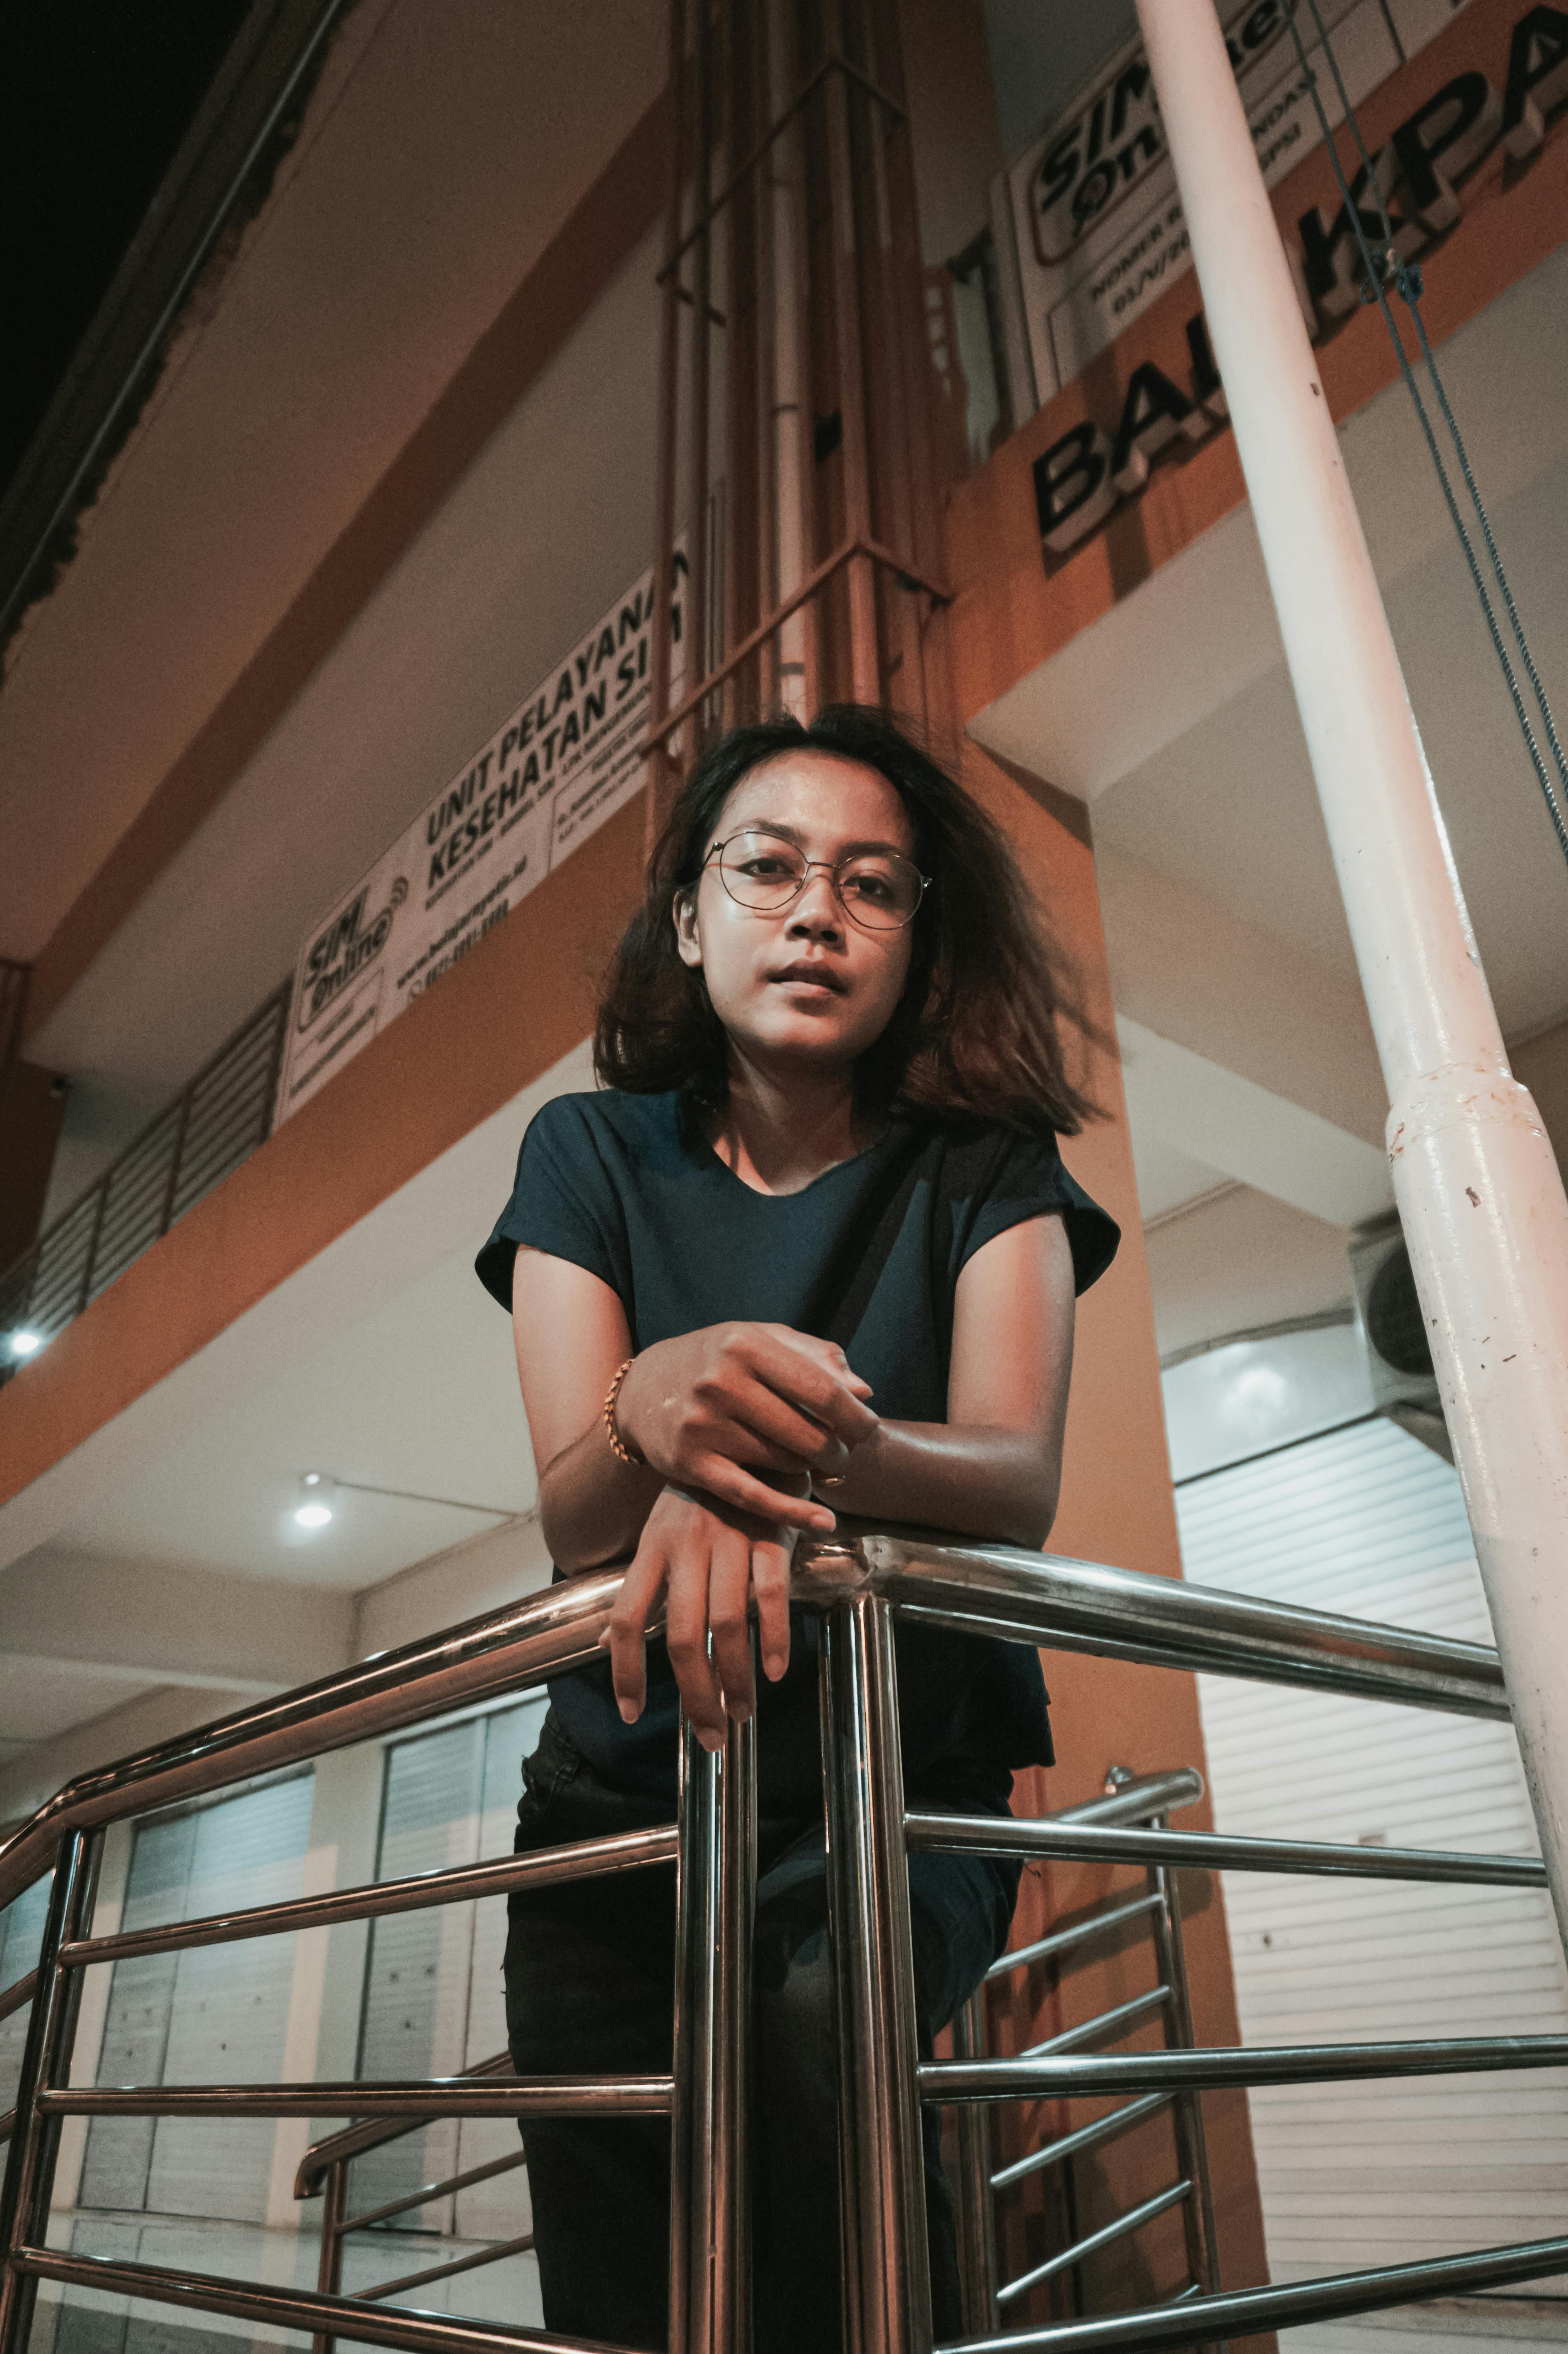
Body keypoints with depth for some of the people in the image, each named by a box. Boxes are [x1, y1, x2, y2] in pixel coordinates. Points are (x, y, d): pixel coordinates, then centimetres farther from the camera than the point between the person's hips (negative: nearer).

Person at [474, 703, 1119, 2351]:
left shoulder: (983, 1169, -5)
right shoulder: (593, 1156, -3)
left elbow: (1017, 1478, -19)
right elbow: (570, 1519, -13)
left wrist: (812, 1447, -42)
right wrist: (654, 1410, -37)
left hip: (903, 1782, -1)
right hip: (622, 1796, 2)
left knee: (819, 2022, -31)